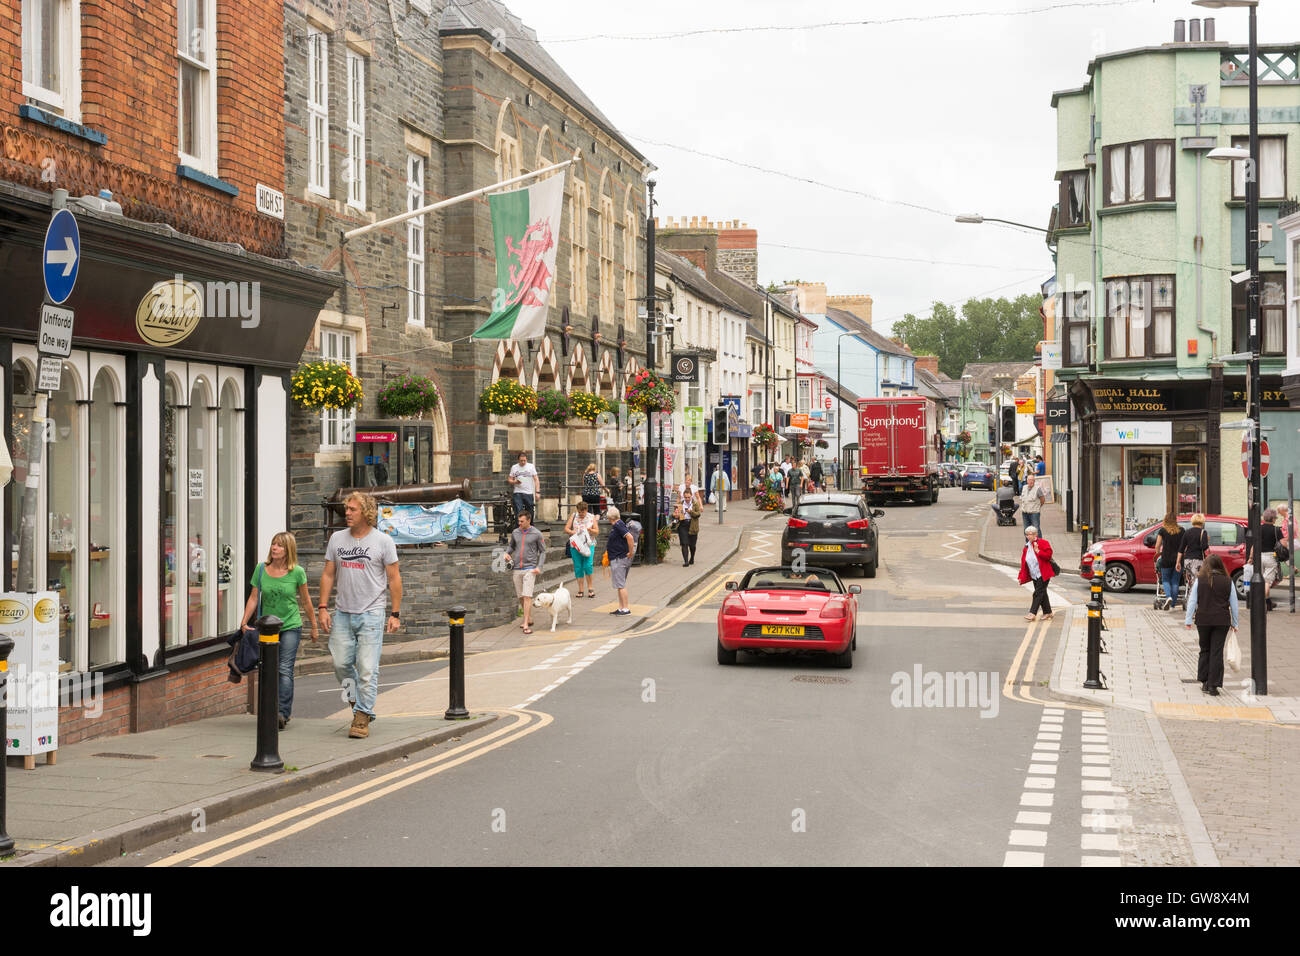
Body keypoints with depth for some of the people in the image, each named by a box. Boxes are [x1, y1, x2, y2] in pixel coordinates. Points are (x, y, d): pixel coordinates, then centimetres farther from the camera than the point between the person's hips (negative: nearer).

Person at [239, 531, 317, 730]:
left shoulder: (297, 572, -7)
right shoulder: (261, 569, -2)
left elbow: (305, 600, 4)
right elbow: (253, 598, 4)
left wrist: (314, 626, 12)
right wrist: (243, 623, -1)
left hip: (290, 626, -3)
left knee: (285, 670, -13)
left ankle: (282, 713, -16)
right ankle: (285, 712, 17)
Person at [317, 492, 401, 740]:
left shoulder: (383, 541, -2)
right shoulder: (337, 539, 8)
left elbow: (394, 579, 0)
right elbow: (328, 574, 12)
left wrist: (395, 614, -4)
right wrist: (323, 607, 3)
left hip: (370, 614, -4)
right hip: (343, 613, 4)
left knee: (367, 668, -6)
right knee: (341, 663, 5)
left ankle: (362, 716, 0)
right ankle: (356, 698, 28)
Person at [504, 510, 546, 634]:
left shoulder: (537, 534, -3)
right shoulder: (515, 533, 8)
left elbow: (543, 551, 3)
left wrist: (539, 567, -8)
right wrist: (506, 553, 3)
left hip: (530, 569, -5)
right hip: (517, 569, 5)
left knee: (527, 596, -14)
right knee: (520, 597, 9)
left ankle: (526, 625, -15)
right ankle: (529, 619, 27)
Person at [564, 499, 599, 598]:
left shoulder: (591, 517, 6)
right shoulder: (574, 516, 6)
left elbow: (596, 531, 4)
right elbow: (566, 529, 4)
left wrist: (590, 530, -16)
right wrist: (573, 532, -14)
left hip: (588, 544, -1)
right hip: (575, 545, 1)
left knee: (588, 565, -15)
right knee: (578, 567, 1)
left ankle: (590, 588, -2)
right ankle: (580, 590, 9)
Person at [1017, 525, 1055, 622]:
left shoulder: (1043, 543, -8)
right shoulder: (1026, 547, 11)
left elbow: (1048, 555, -16)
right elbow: (1023, 563, 12)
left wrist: (1038, 551, -22)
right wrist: (1021, 577, 9)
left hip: (1043, 574, -7)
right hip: (1034, 575, 7)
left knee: (1038, 593, -10)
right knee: (1042, 593, 12)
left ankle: (1033, 613, -11)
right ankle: (1048, 612, 21)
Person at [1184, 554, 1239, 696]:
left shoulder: (1200, 580, 0)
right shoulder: (1228, 581, 2)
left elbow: (1192, 601, -1)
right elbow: (1234, 604, 7)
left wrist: (1188, 619, 5)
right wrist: (1234, 623, 15)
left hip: (1203, 620, 0)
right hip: (1222, 620, 0)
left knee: (1205, 649, 15)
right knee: (1217, 652, 0)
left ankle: (1204, 681, 16)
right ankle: (1213, 685, -3)